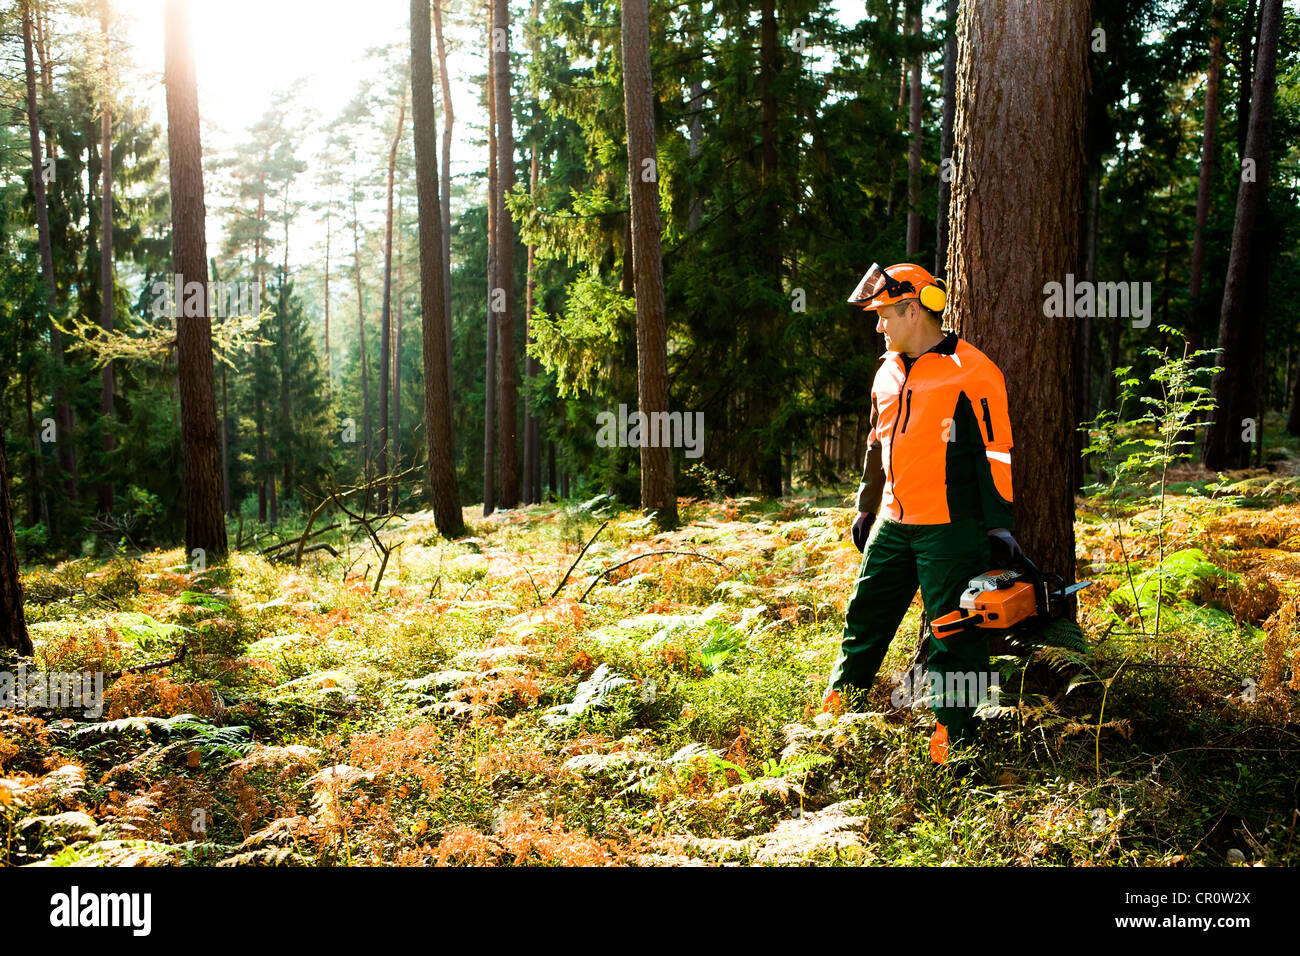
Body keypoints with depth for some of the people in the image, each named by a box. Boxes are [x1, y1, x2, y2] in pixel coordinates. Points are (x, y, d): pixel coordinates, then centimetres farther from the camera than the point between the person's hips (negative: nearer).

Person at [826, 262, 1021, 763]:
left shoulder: (971, 371, -10)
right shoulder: (888, 373, 13)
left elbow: (995, 453, -9)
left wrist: (999, 525, -10)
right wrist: (866, 508, 25)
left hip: (950, 529, -7)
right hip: (893, 525, 7)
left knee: (953, 631, 0)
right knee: (866, 614, 14)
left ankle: (951, 732, 10)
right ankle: (836, 705, 28)